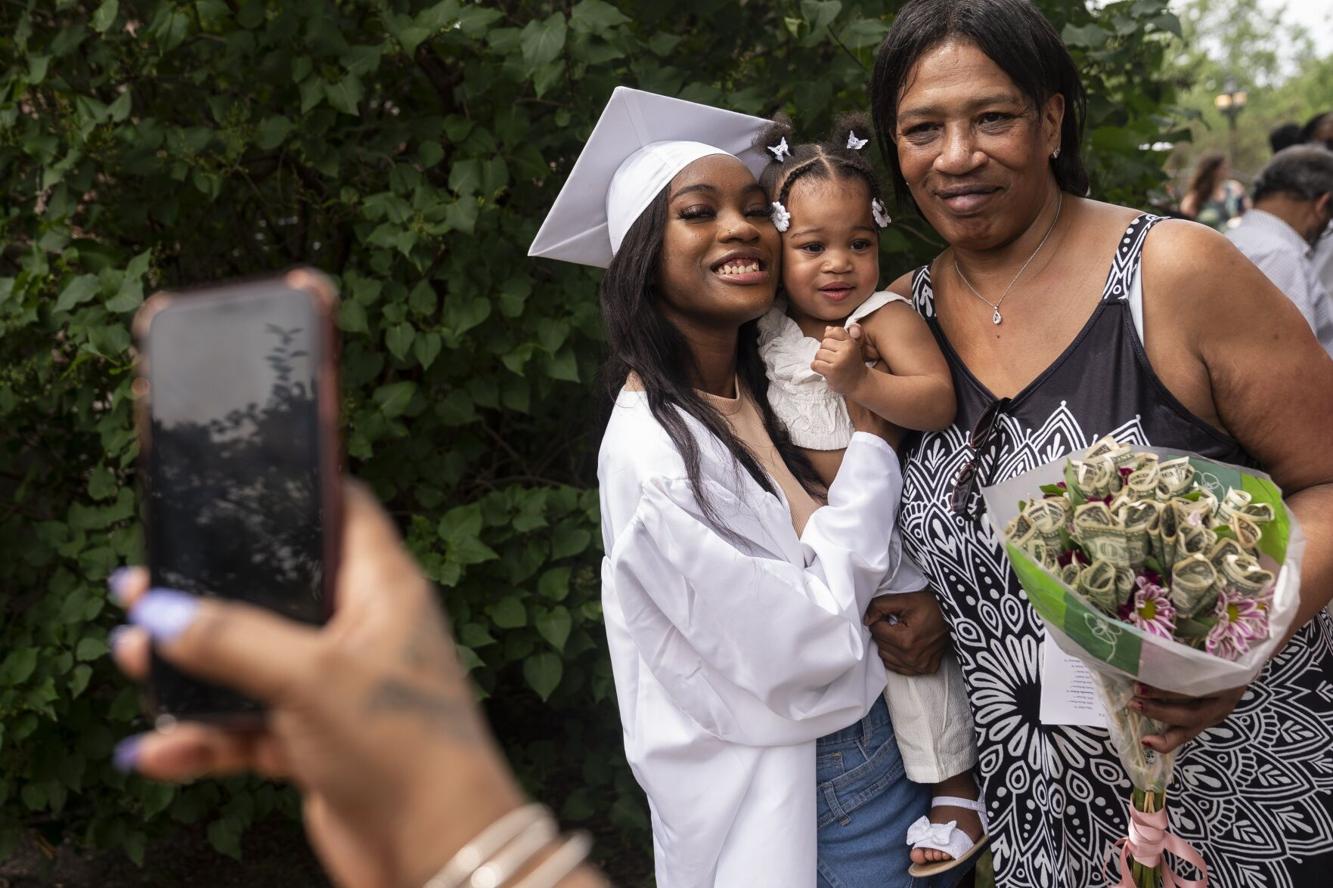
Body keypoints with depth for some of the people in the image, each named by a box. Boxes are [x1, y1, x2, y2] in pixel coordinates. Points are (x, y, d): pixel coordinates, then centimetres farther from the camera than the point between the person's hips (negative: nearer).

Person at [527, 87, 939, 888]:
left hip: (896, 743, 7)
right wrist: (872, 440, -18)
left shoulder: (770, 384, -1)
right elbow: (804, 646, -23)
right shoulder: (654, 457, -24)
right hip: (795, 812, -7)